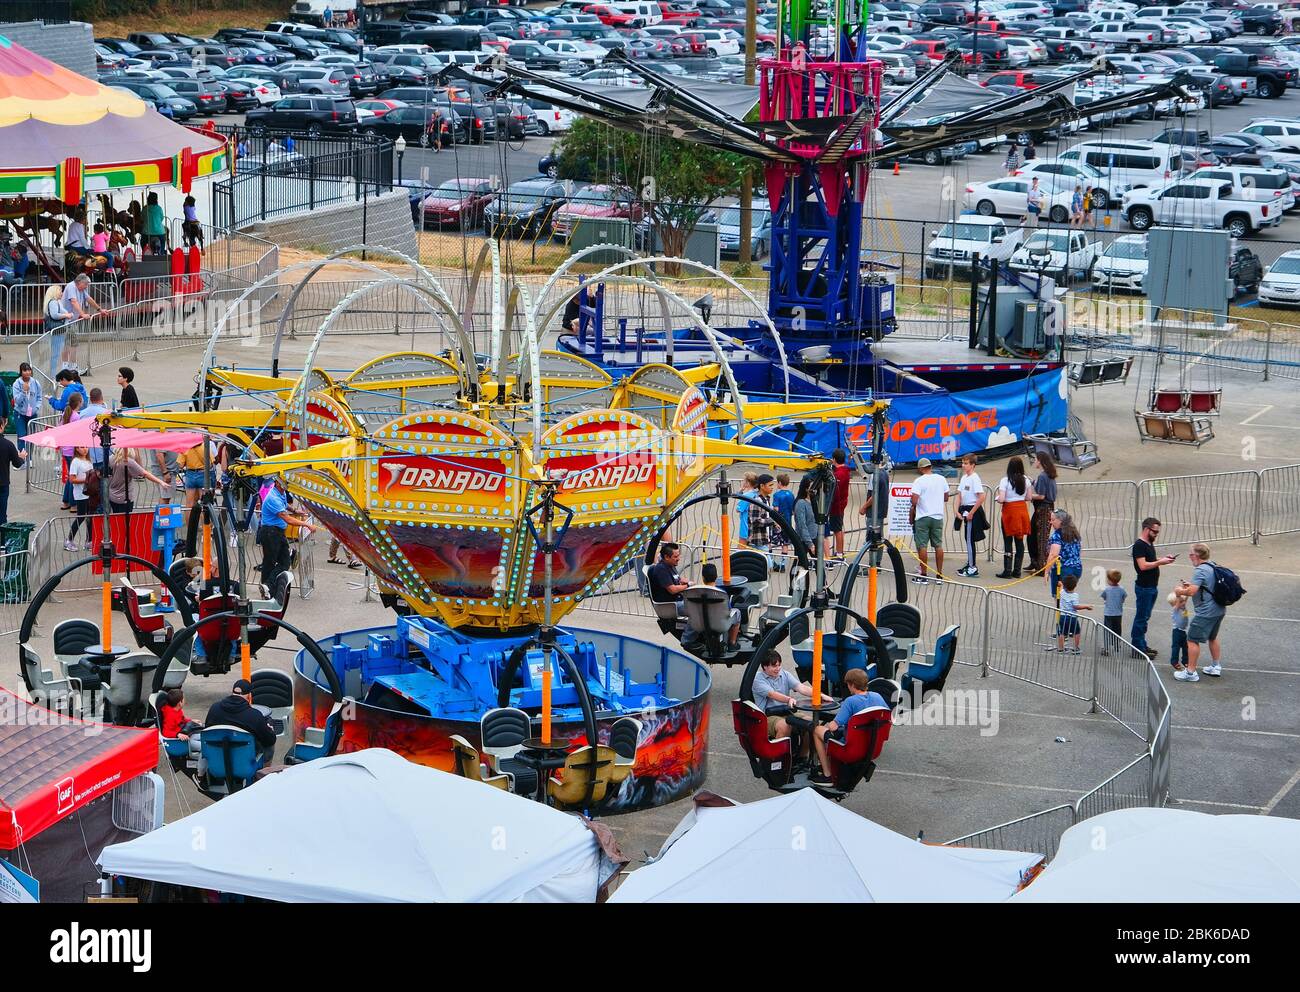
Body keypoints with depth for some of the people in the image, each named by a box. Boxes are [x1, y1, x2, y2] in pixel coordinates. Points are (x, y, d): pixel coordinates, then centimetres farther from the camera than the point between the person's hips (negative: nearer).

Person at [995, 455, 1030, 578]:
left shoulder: (1005, 480, -14)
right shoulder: (1025, 480, 0)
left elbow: (1001, 499, -19)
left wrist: (998, 498, 3)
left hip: (1009, 510, -5)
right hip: (1022, 510, 5)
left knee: (1008, 542, 1)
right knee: (1020, 541, 9)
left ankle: (1007, 571, 0)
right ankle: (1017, 571, 12)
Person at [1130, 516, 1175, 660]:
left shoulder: (1149, 544, 14)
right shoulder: (1139, 545, -16)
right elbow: (1143, 566, -23)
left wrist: (1164, 558, 5)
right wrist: (1160, 562, -20)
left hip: (1152, 587, 10)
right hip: (1144, 587, -10)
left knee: (1144, 617, 15)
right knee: (1141, 617, -4)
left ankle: (1141, 645, 23)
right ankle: (1138, 648, 0)